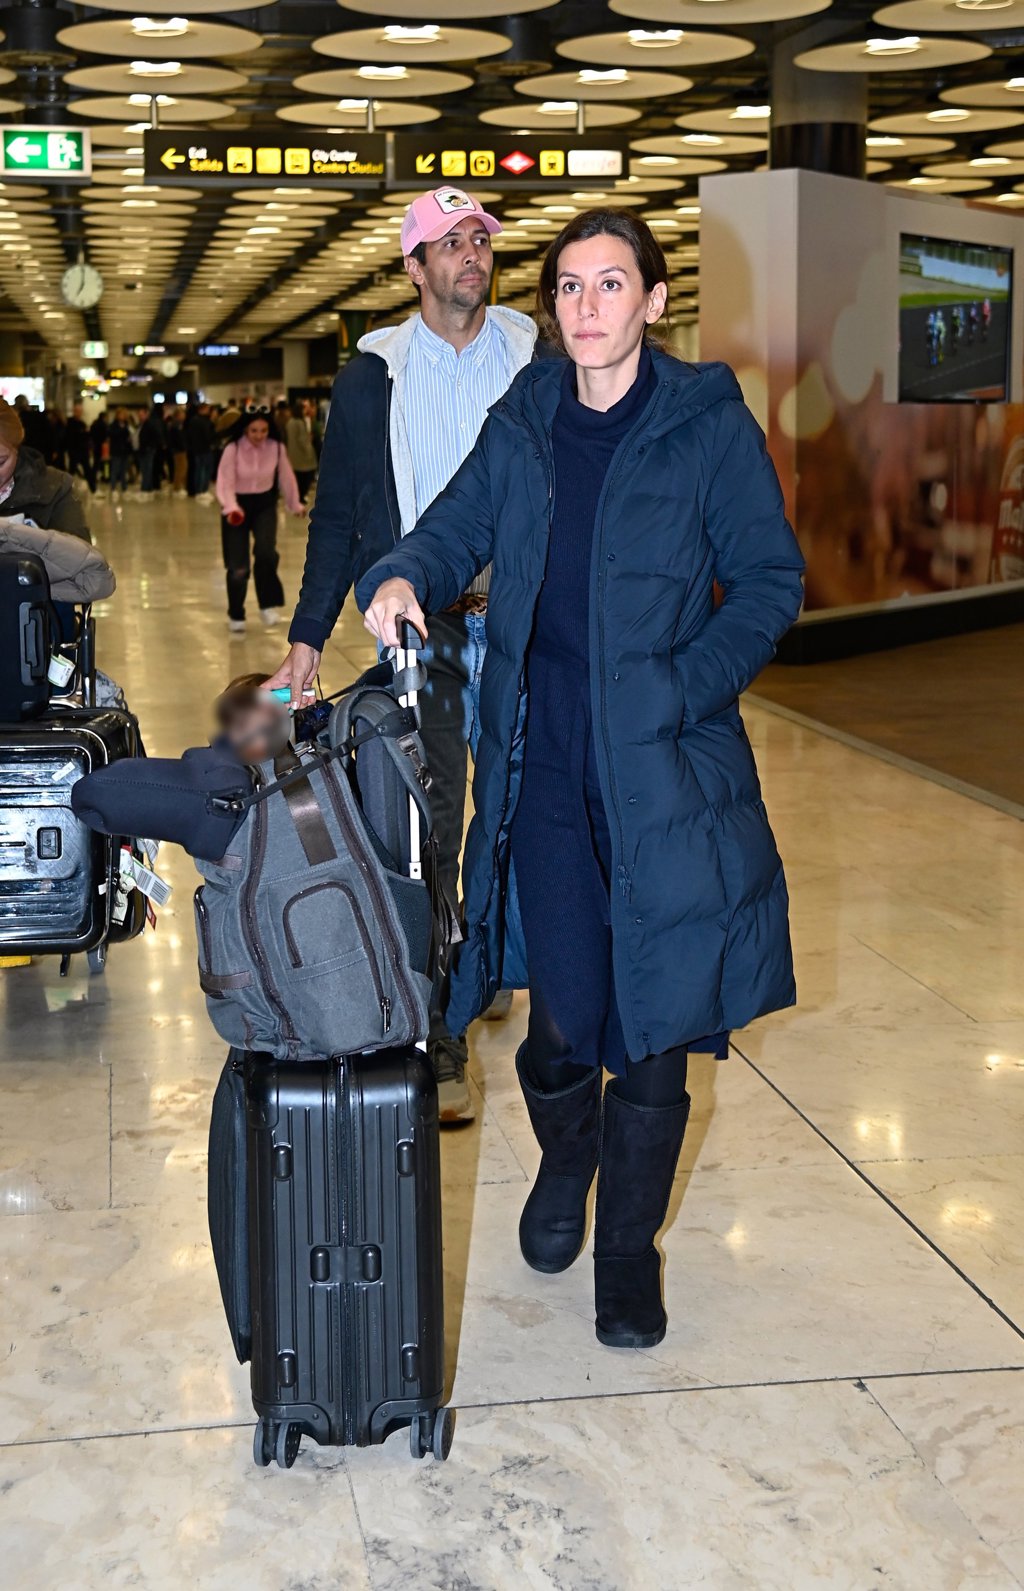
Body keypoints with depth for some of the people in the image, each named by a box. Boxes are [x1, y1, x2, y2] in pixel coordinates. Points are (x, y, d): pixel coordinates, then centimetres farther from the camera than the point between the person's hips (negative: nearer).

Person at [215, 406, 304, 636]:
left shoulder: (276, 448, -11)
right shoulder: (232, 450, -19)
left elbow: (286, 477, 4)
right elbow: (225, 484, -20)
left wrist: (295, 504, 15)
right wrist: (231, 508, -38)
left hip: (265, 505, 2)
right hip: (238, 507, -1)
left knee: (266, 552, -23)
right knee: (238, 567, -1)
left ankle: (268, 604, -3)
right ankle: (236, 616, 19)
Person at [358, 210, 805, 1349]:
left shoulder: (709, 422, -3)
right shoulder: (522, 425, 9)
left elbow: (768, 584, -2)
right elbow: (456, 529, 13)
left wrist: (678, 691, -13)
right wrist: (403, 577, -11)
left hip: (664, 768, -2)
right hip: (543, 764, 2)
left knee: (652, 1020, 4)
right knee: (561, 1005, 6)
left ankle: (629, 1245, 26)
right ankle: (564, 1162, 40)